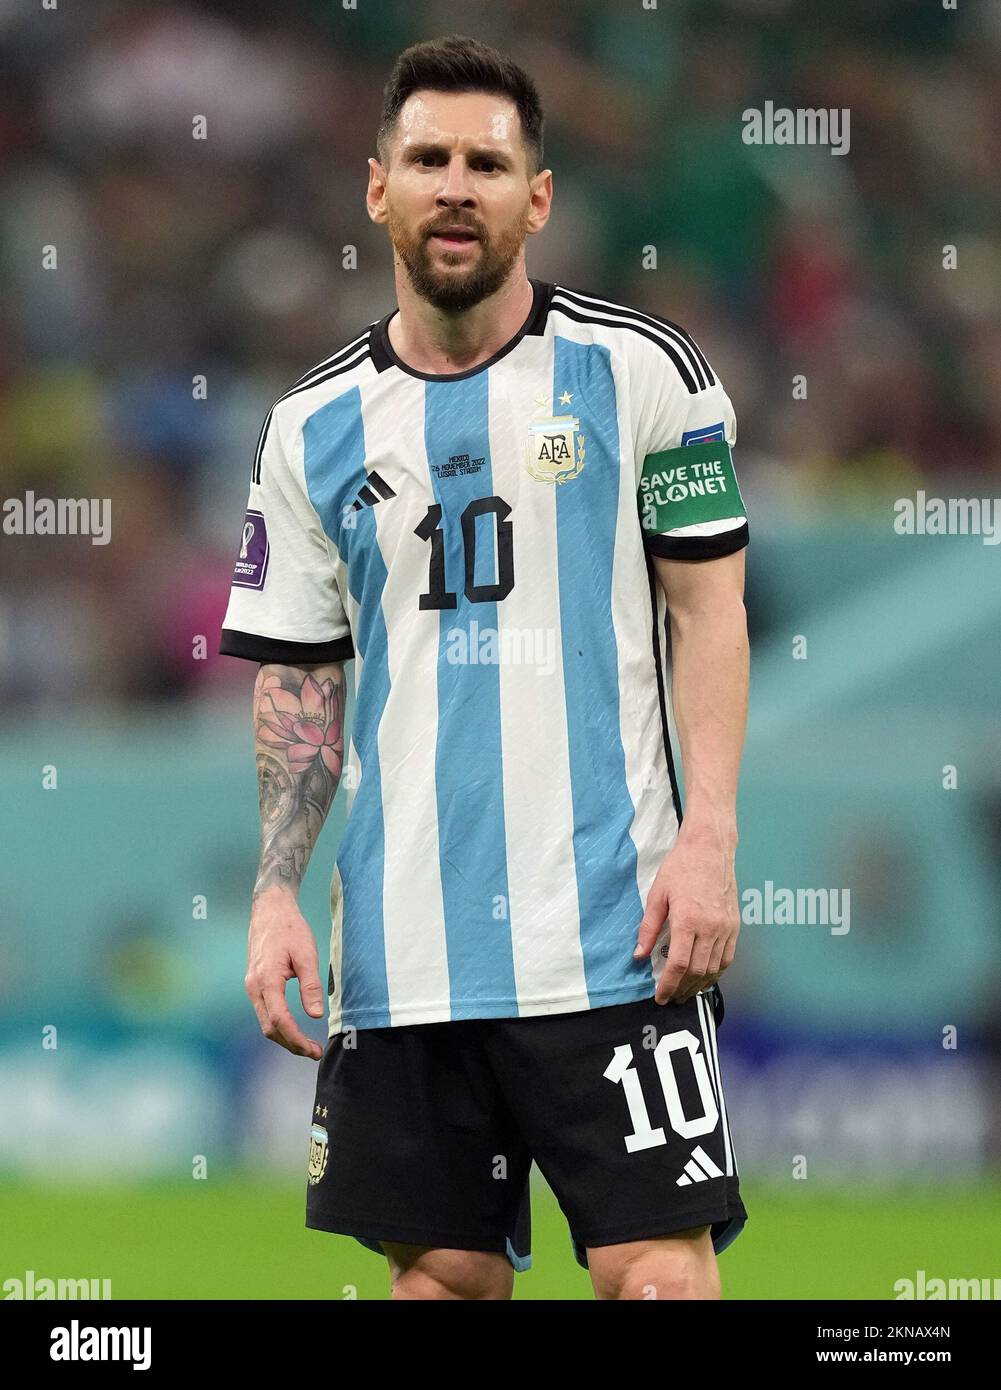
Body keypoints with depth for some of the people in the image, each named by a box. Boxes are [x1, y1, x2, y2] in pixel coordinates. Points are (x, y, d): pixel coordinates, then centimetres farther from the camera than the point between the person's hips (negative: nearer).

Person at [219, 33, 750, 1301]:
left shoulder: (636, 372, 1)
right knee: (441, 1271, 6)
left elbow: (708, 612, 2)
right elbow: (297, 677, 13)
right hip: (399, 948, 3)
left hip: (609, 933, -3)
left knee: (658, 1268, -9)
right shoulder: (312, 430, 10)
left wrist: (709, 836, -9)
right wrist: (276, 892, 1)